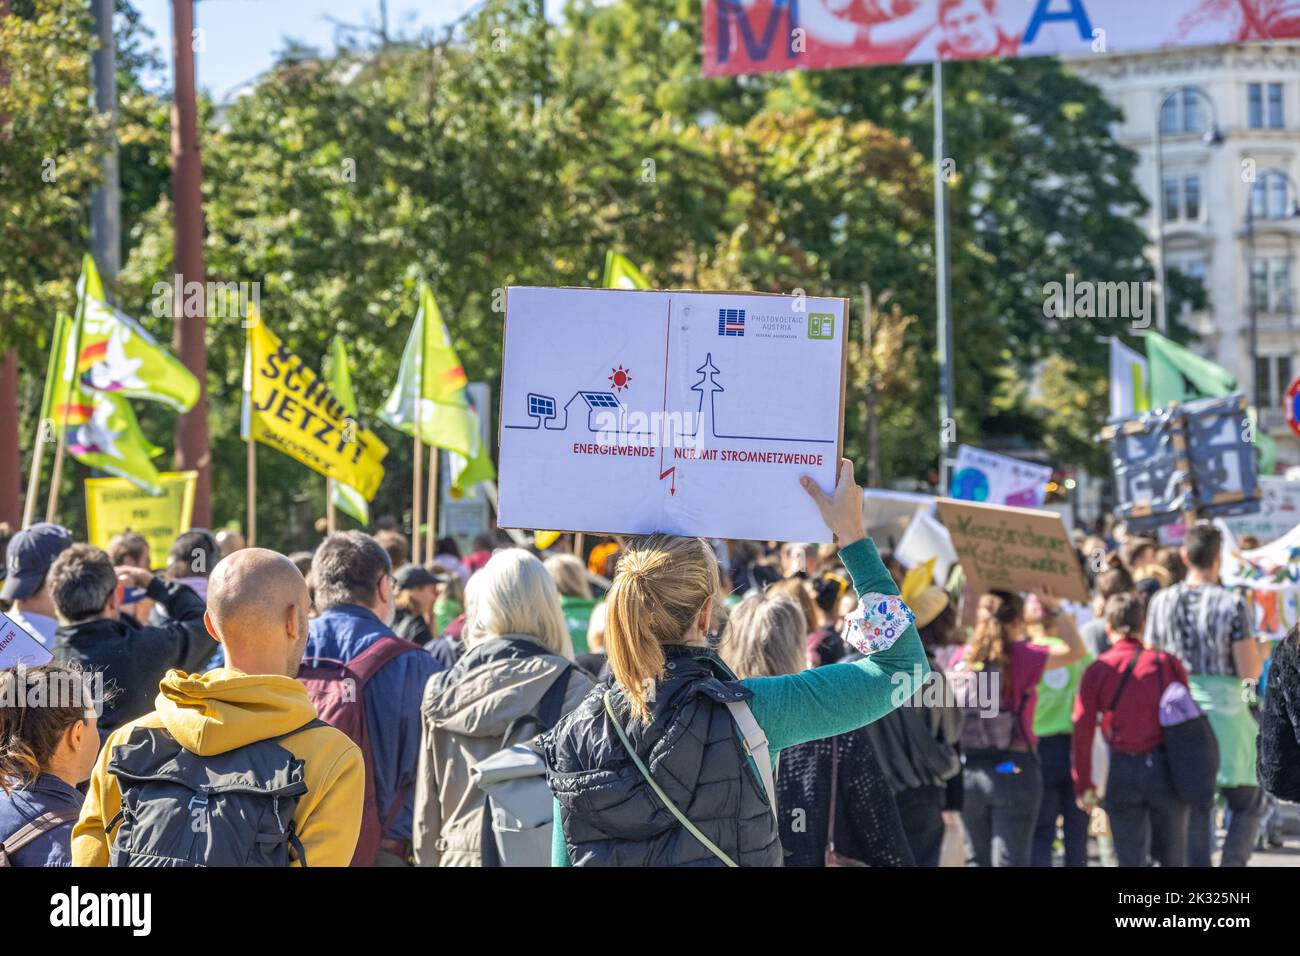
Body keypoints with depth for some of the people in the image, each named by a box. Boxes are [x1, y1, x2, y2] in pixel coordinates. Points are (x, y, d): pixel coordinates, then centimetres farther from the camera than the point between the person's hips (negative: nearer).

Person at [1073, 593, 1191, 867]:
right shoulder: (1166, 663, -2)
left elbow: (1082, 731, -5)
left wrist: (1084, 786, 2)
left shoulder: (1097, 670, -2)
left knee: (1130, 861, 8)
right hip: (1164, 767, 0)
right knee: (1172, 859, 14)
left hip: (1122, 772, 0)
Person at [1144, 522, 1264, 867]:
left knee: (1194, 807, 11)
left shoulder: (1161, 602, 3)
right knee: (1247, 804, 10)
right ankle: (1232, 863, -9)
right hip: (1224, 708, -4)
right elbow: (1250, 672, -12)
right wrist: (1259, 650, 8)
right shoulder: (1231, 604, -11)